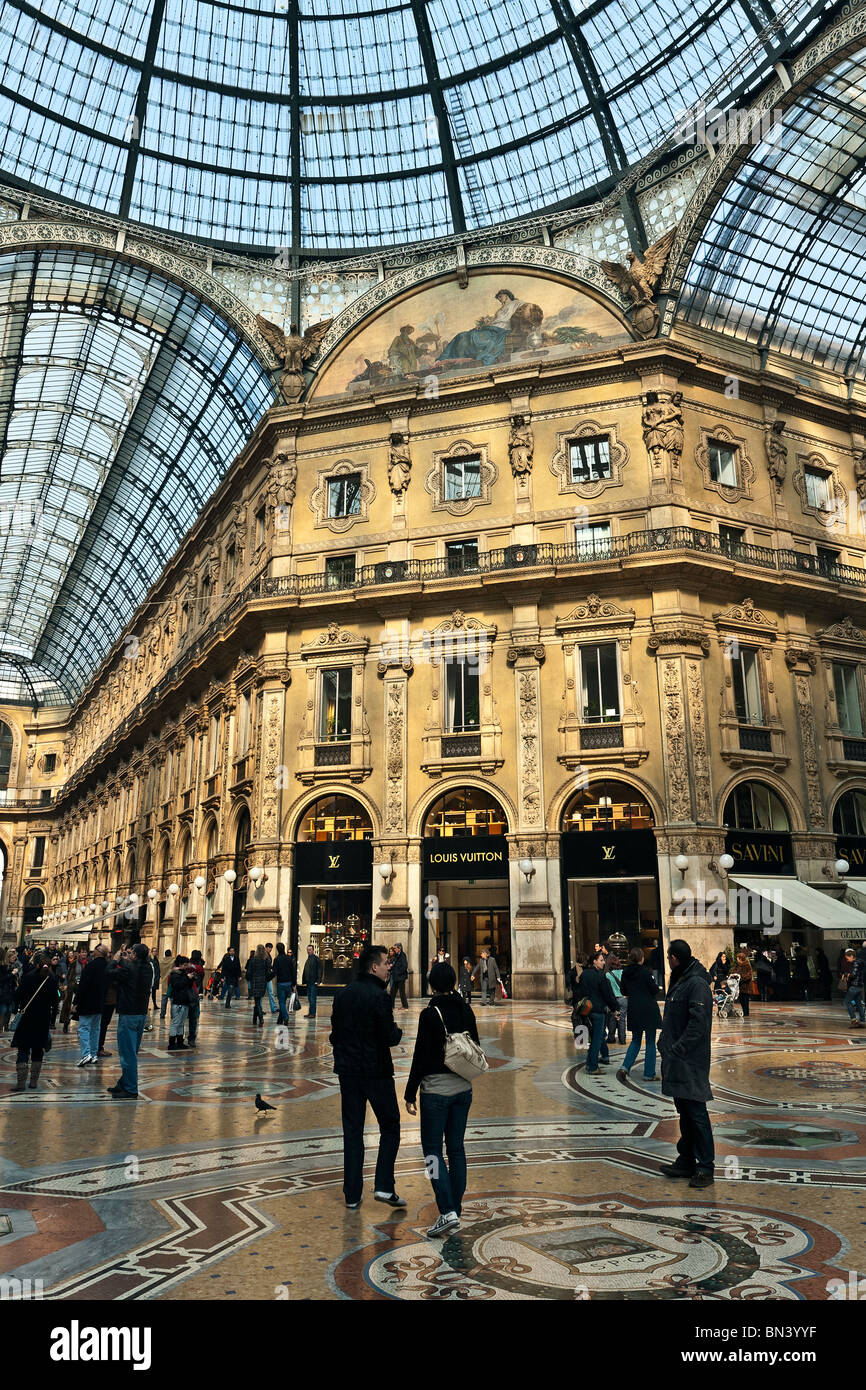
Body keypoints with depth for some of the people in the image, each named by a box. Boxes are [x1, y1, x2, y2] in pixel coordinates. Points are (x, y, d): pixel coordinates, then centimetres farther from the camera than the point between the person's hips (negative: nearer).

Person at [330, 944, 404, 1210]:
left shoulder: (343, 995, 5)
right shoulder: (380, 996, -16)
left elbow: (335, 1034, 10)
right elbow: (389, 1037, -19)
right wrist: (398, 1032, 1)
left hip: (348, 1071, 6)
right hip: (376, 1071, -6)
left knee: (352, 1131, 12)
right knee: (390, 1127, 10)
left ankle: (352, 1195, 15)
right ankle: (383, 1186, 2)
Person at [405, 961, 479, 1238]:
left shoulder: (430, 1014, -16)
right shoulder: (466, 1011, 2)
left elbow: (421, 1056, -14)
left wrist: (410, 1094, -7)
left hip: (436, 1090, -6)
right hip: (463, 1089, 6)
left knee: (432, 1151, 2)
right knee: (456, 1148, 15)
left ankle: (448, 1212, -7)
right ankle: (456, 1207, 22)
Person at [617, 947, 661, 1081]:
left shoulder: (625, 973, 2)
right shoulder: (645, 972, -14)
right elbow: (654, 990, -10)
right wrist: (654, 982, 8)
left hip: (633, 1010, 5)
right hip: (649, 1010, -5)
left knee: (636, 1040, 16)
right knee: (650, 1041, 6)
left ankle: (625, 1067, -1)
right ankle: (649, 1074, 9)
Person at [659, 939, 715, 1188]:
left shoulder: (697, 984, -16)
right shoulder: (677, 981, 15)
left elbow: (699, 1024, -22)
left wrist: (677, 1049, -21)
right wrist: (665, 1043, 11)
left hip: (690, 1062, -9)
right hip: (676, 1059, 9)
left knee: (696, 1112, -3)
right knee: (684, 1111, 15)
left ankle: (706, 1167, 4)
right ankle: (686, 1160, 24)